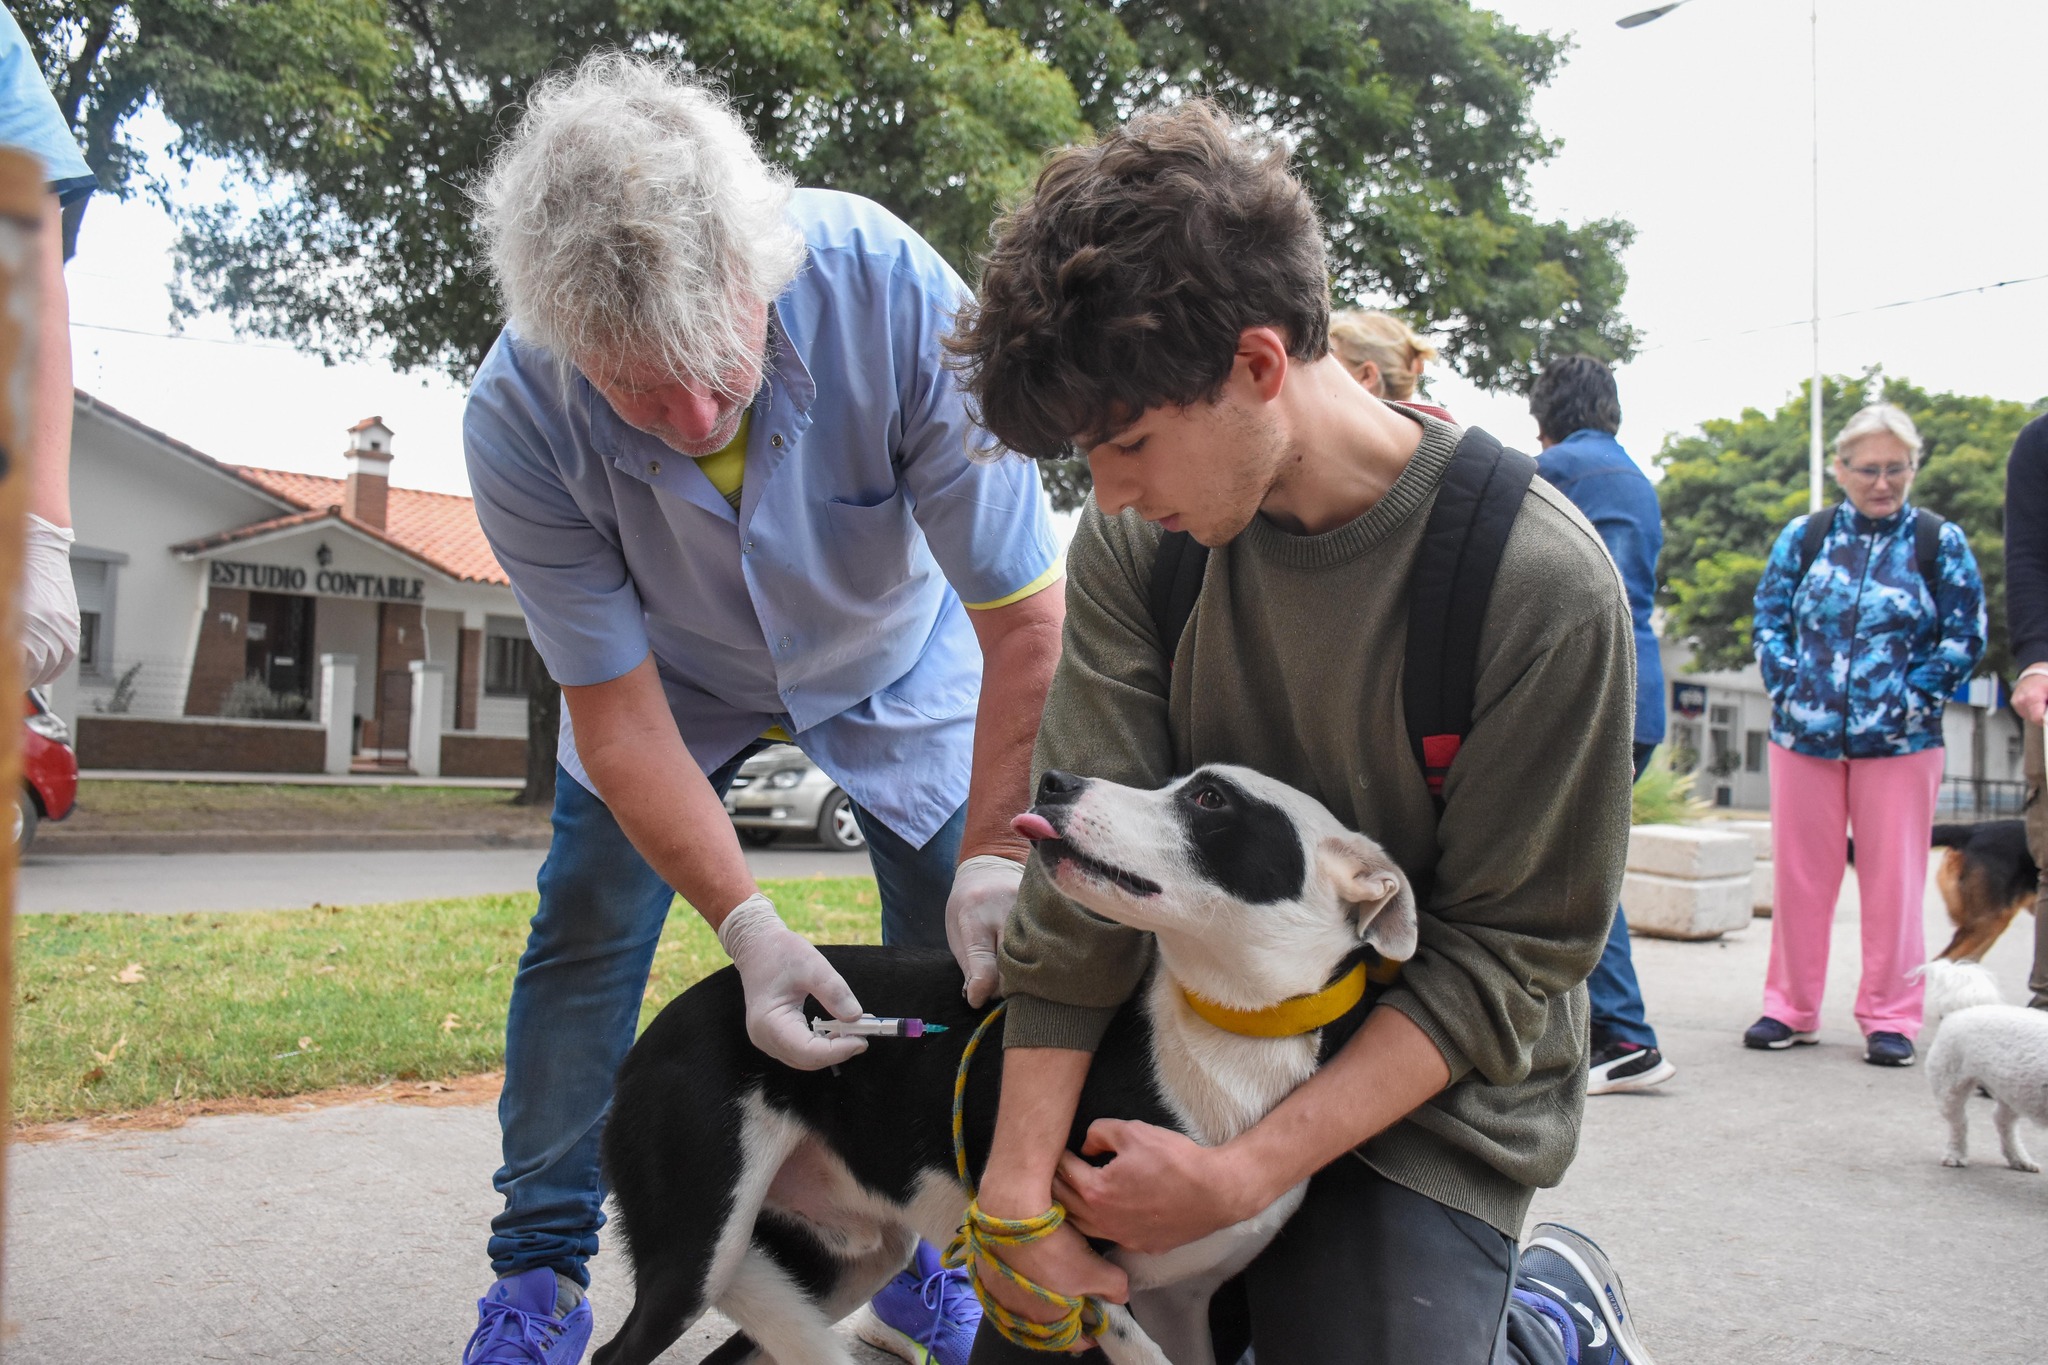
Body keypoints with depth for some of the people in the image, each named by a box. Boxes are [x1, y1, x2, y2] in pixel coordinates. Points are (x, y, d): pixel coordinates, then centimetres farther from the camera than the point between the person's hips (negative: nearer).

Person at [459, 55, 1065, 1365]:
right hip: (675, 677, 1)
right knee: (585, 939, -3)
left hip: (899, 665, 0)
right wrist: (746, 922, -33)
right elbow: (614, 708, -24)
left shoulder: (896, 294, -39)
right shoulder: (515, 422, -32)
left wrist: (998, 855, -32)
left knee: (967, 952, -4)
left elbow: (1025, 621, -31)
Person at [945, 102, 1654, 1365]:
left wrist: (1245, 1175, -24)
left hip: (1429, 1094, -4)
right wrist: (1017, 1182, -20)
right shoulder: (1137, 539, -11)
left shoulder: (1544, 587, -24)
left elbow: (1509, 953, -18)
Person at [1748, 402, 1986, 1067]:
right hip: (1802, 736, 2)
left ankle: (1889, 1018, 14)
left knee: (1893, 882, 3)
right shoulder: (1802, 537, 7)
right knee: (1799, 876, 7)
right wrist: (1788, 691, -4)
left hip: (1900, 742, -1)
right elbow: (1769, 618, 7)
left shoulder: (1941, 543, 3)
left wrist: (1911, 699, -8)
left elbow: (1965, 637, 2)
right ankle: (1790, 1008, 18)